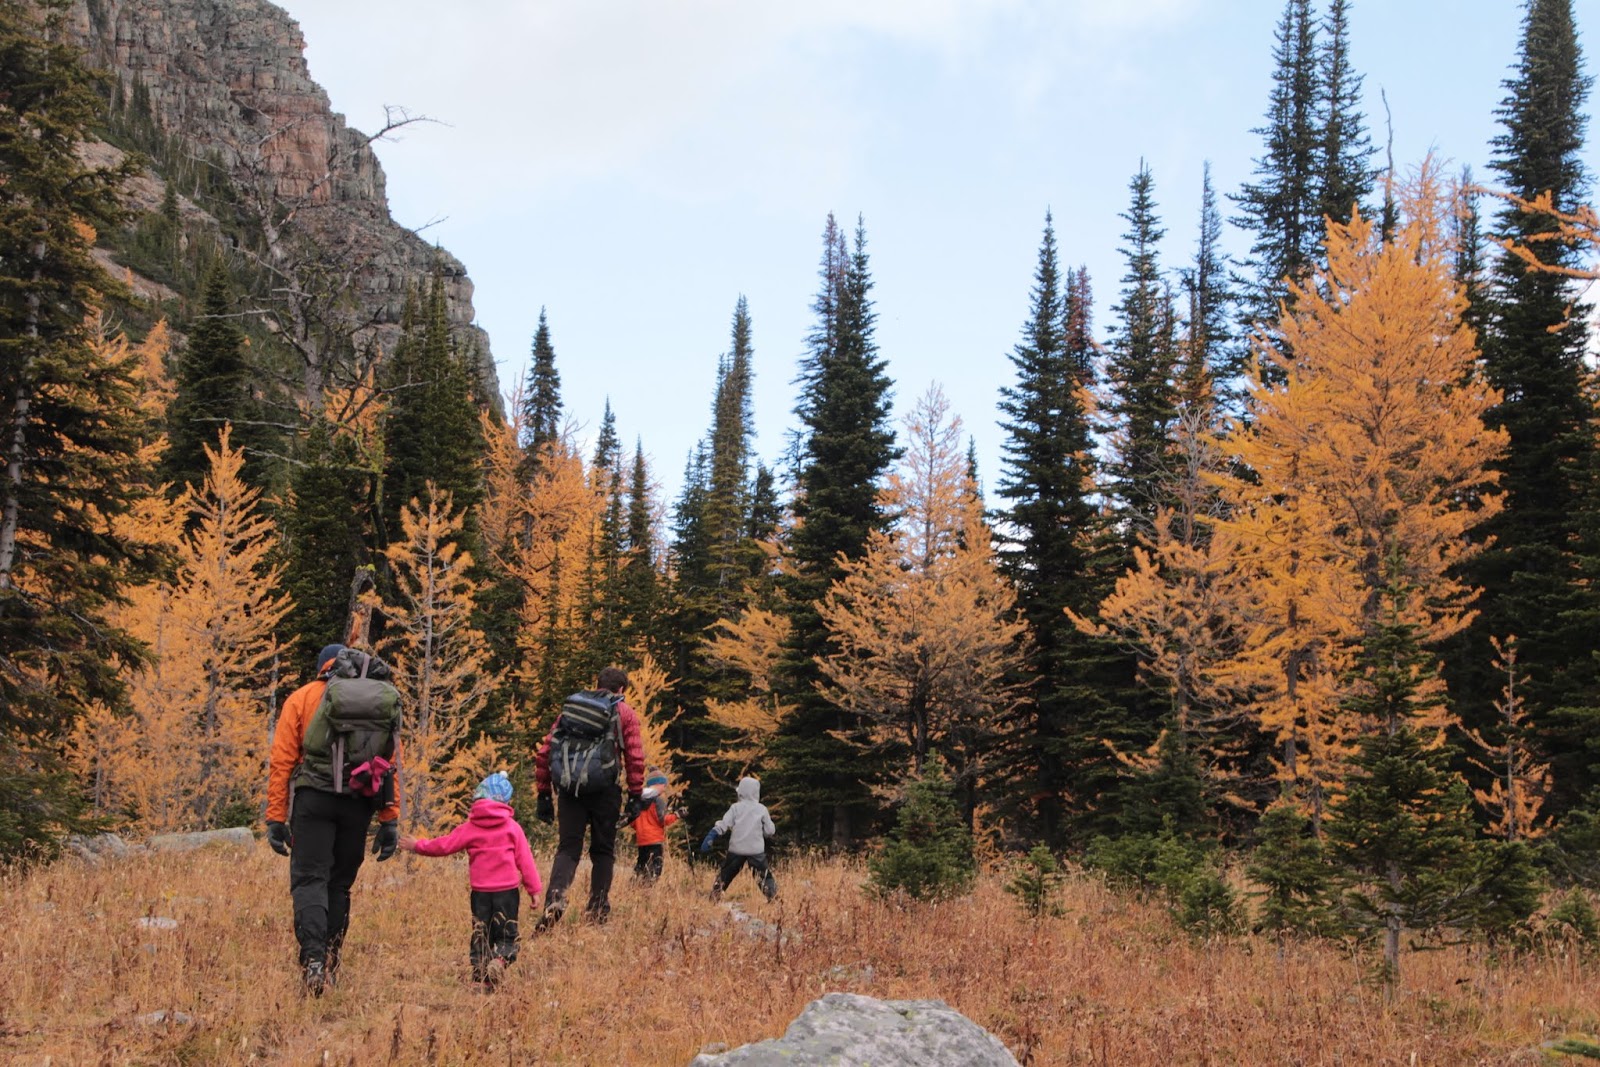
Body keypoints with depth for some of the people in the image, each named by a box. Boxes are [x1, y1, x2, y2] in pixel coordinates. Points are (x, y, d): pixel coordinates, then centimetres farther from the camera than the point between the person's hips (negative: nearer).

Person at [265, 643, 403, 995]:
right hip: (359, 805, 2)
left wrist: (276, 817, 1)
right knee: (340, 882, 15)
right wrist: (390, 821, 7)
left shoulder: (302, 698, 9)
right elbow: (393, 763, 7)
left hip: (314, 798, -2)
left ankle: (313, 957, -20)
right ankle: (331, 959, 14)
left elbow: (281, 761, 1)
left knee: (309, 879, -2)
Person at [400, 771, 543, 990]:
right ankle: (500, 961, -24)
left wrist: (417, 845, 18)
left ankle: (479, 970, 3)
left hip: (480, 892, 1)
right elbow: (525, 860, 0)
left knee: (480, 935, 13)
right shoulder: (512, 827, 0)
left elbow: (444, 845, 3)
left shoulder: (470, 827, -1)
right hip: (507, 890, -1)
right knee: (506, 935, 4)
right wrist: (534, 888, 5)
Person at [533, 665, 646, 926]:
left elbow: (544, 752, 14)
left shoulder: (570, 707, 18)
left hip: (569, 789, 2)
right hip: (603, 789, -2)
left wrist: (544, 794, 16)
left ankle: (555, 896, -18)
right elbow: (635, 758, 0)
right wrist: (635, 797, 5)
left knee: (568, 848, 6)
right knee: (603, 850, 13)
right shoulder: (624, 713, 9)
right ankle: (598, 909, 12)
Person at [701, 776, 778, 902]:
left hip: (736, 849, 1)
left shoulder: (735, 808, 2)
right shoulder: (762, 809, 1)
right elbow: (770, 831, 3)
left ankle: (713, 899, 13)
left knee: (724, 876, 15)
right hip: (756, 850, -1)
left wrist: (710, 838, -8)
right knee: (765, 877, 7)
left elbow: (722, 825, -6)